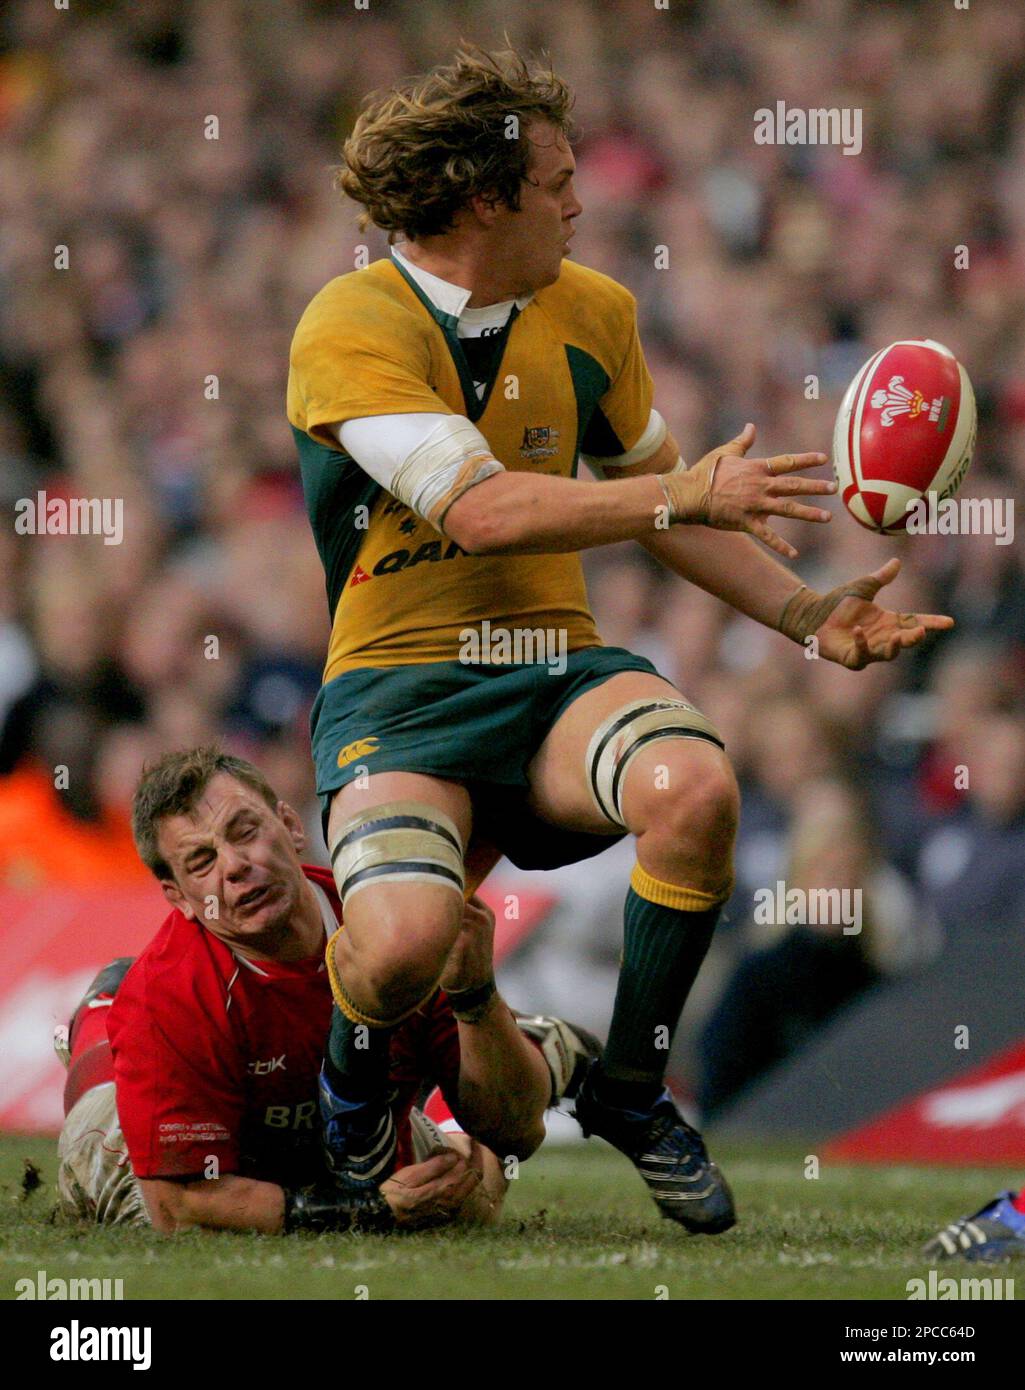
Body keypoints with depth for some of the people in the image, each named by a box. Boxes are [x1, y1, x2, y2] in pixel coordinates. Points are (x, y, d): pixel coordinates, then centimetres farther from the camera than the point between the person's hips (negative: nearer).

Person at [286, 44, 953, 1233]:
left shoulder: (591, 311, 10)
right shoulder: (351, 326, -10)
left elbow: (657, 506, 21)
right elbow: (479, 509, -21)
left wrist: (807, 616, 9)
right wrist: (686, 494, -21)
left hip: (557, 669, 5)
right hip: (397, 685, -5)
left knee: (695, 785, -30)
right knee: (404, 944, -32)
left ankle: (629, 1088, -5)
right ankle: (352, 1081, 9)